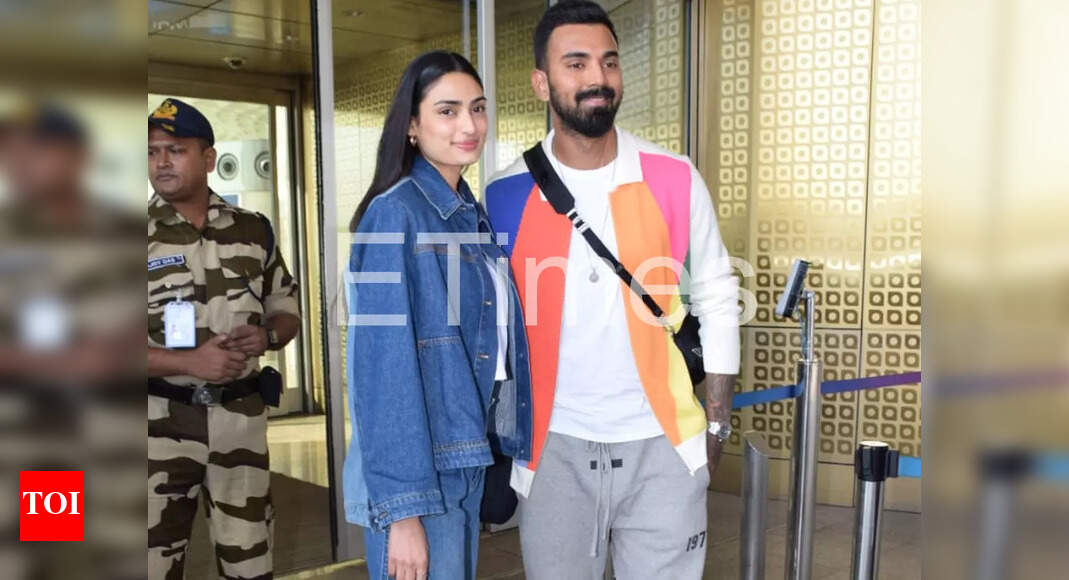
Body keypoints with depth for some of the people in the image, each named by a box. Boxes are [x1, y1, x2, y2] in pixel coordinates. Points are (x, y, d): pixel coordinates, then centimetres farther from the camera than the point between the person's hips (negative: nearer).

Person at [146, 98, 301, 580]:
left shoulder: (253, 230, 5)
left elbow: (287, 313, 13)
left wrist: (265, 336, -11)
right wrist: (190, 362, -19)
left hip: (241, 417, 2)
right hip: (164, 424, -2)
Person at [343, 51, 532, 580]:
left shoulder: (471, 213, 8)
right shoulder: (394, 214, -15)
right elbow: (384, 364, -19)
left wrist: (505, 452, 8)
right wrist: (401, 509, -19)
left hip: (468, 460, 8)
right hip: (416, 472, -7)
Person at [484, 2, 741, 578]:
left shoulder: (675, 179, -4)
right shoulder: (505, 195, -4)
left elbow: (716, 301, 4)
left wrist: (716, 424, 2)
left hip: (660, 445, 0)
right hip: (554, 448, 1)